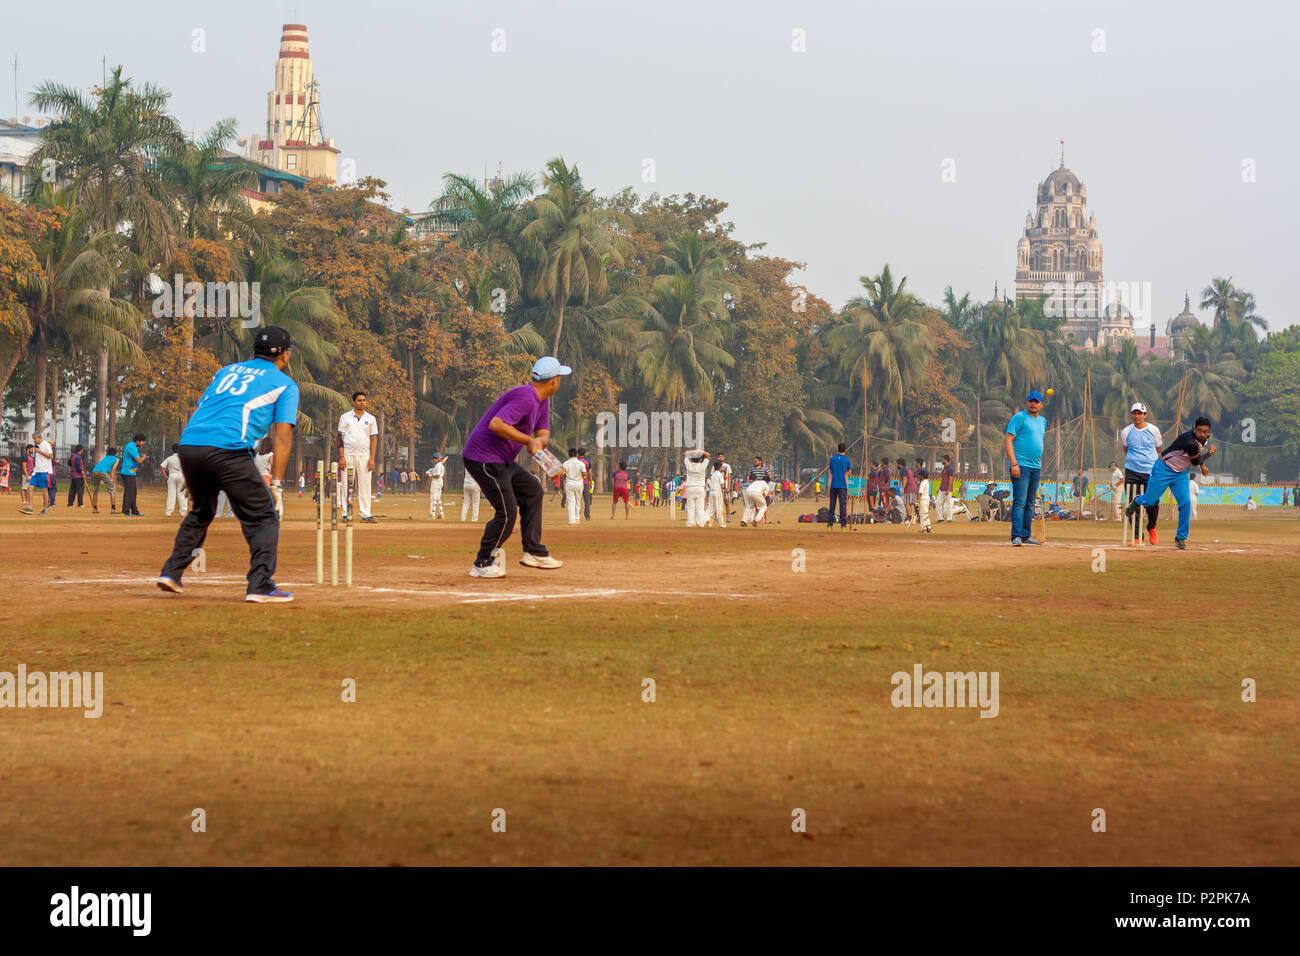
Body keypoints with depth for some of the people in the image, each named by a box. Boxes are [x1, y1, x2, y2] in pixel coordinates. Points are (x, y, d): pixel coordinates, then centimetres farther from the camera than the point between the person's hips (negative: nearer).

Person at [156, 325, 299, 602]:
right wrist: (276, 483, -1)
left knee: (201, 512, 28)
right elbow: (283, 436, 2)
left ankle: (171, 572, 24)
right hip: (228, 449, -6)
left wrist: (190, 473, 28)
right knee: (263, 516, 1)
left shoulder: (227, 371, 29)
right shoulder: (285, 384, 13)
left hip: (188, 444, 6)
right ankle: (260, 586, -9)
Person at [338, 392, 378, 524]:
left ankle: (366, 514, 1)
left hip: (364, 456, 1)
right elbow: (340, 438, 2)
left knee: (365, 485, -1)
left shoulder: (370, 419, 10)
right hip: (348, 455, -1)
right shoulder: (345, 417, 5)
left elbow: (374, 439, 8)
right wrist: (341, 457, -8)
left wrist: (372, 458, -1)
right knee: (346, 485, -1)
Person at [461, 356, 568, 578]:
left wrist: (539, 442, -13)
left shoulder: (542, 400, 12)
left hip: (503, 461, 11)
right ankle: (482, 564, -1)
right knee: (507, 513, -12)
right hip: (484, 460, -11)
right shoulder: (525, 397, -21)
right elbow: (496, 424, -31)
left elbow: (544, 434, 11)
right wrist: (528, 440, -24)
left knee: (532, 491, 18)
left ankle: (534, 552, 20)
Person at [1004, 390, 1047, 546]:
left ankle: (1026, 535, 21)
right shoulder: (1019, 417, -7)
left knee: (1030, 503, 13)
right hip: (1021, 466, -8)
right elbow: (1007, 440, -12)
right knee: (1020, 501, -15)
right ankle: (1016, 536, -19)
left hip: (1035, 467, 8)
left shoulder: (1042, 421, 17)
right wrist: (1014, 464, -20)